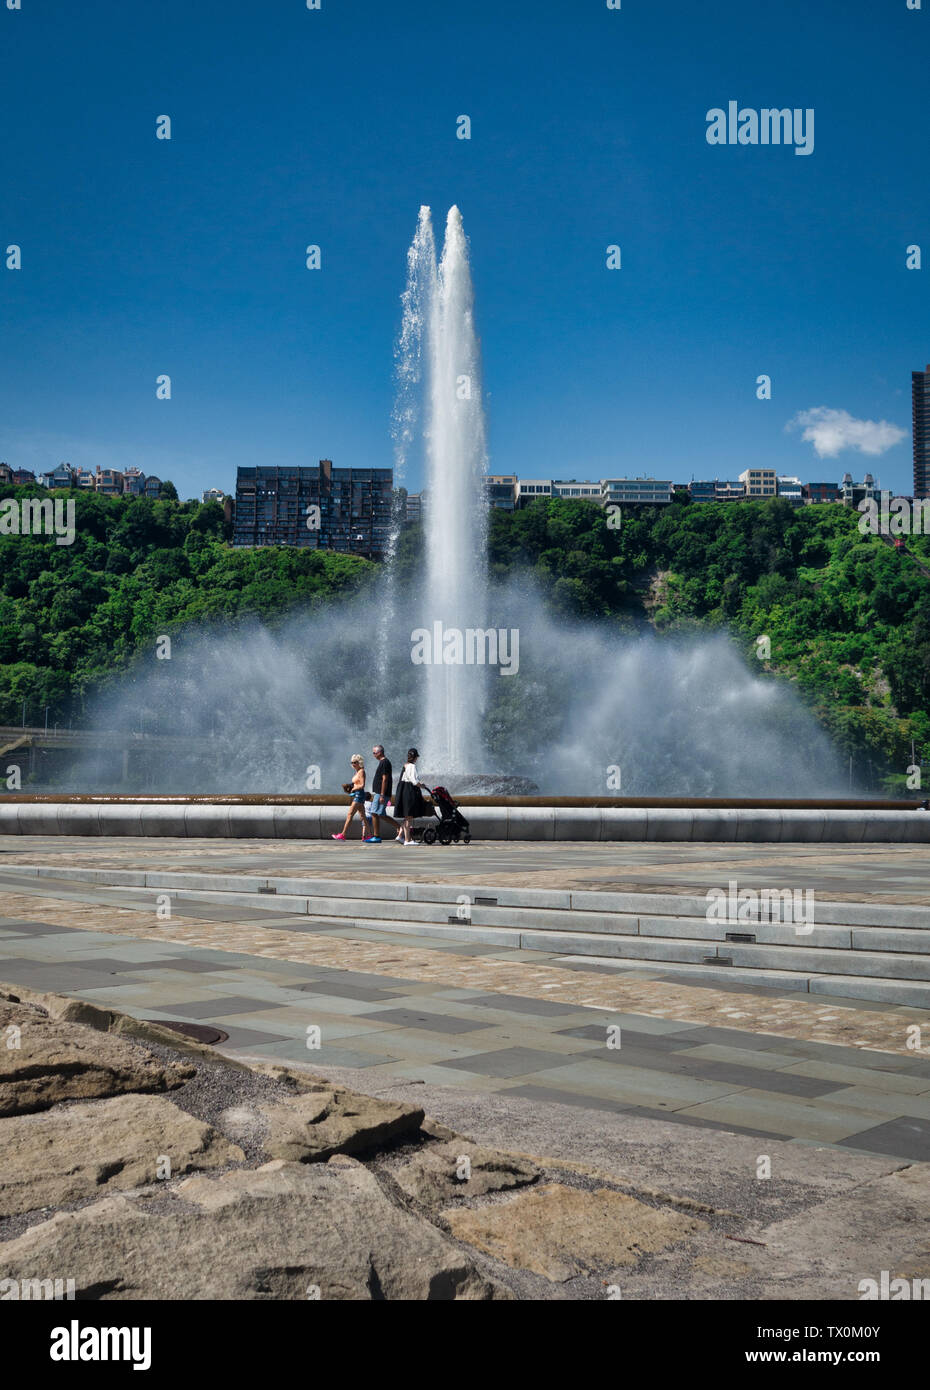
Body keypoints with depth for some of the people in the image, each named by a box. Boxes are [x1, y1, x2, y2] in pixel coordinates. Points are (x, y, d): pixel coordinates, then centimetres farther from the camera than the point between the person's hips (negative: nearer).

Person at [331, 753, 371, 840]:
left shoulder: (361, 771, -10)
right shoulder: (357, 772, 17)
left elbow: (362, 785, -18)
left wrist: (352, 789, -9)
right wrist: (350, 787, 6)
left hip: (359, 795, -10)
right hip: (356, 795, 10)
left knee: (349, 814, -11)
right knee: (363, 816, 9)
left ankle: (343, 835, -12)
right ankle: (368, 835, 11)